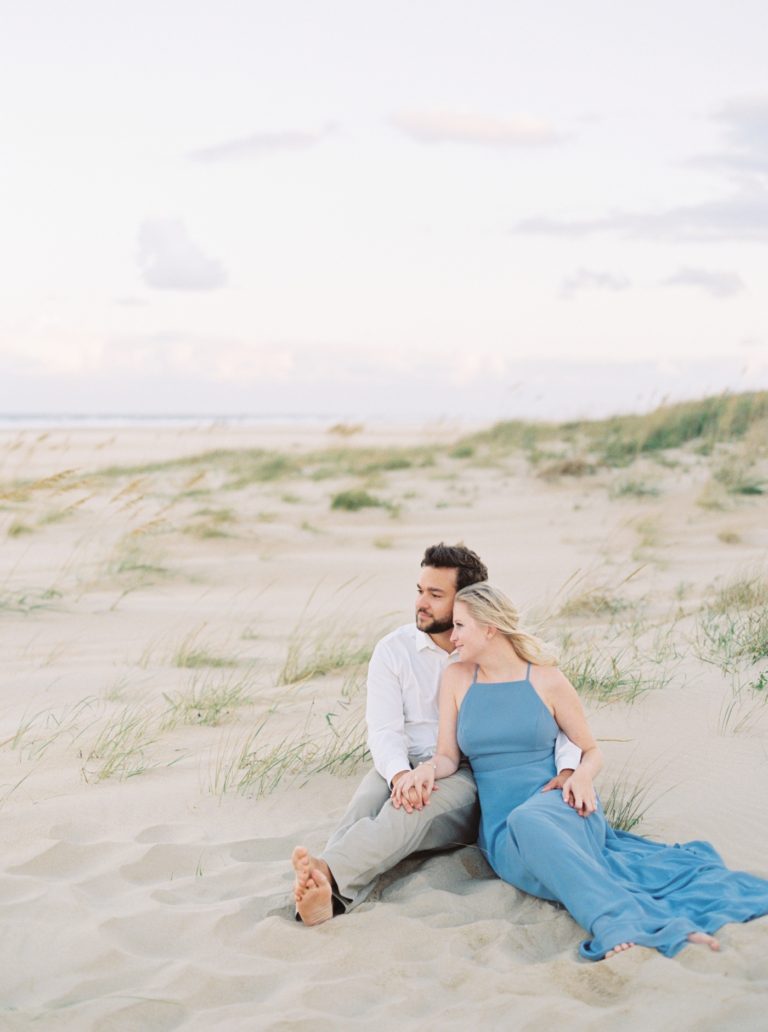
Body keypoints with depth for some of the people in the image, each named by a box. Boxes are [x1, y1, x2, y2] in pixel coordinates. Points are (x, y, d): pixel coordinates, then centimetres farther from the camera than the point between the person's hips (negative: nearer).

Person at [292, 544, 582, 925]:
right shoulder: (394, 649, 7)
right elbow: (384, 729, -3)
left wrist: (568, 769, -19)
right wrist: (399, 775, -26)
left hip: (469, 777, -1)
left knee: (421, 808, -36)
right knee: (370, 795, -34)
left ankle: (330, 873, -60)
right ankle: (327, 893, -60)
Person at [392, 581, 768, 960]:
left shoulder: (547, 680, 4)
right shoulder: (457, 678, 11)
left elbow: (591, 751, 12)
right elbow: (448, 757, 11)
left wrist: (582, 776, -12)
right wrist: (428, 768, -13)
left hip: (558, 806, -2)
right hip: (503, 835, 2)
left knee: (528, 819, -40)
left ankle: (614, 927, -51)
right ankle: (620, 924, -50)